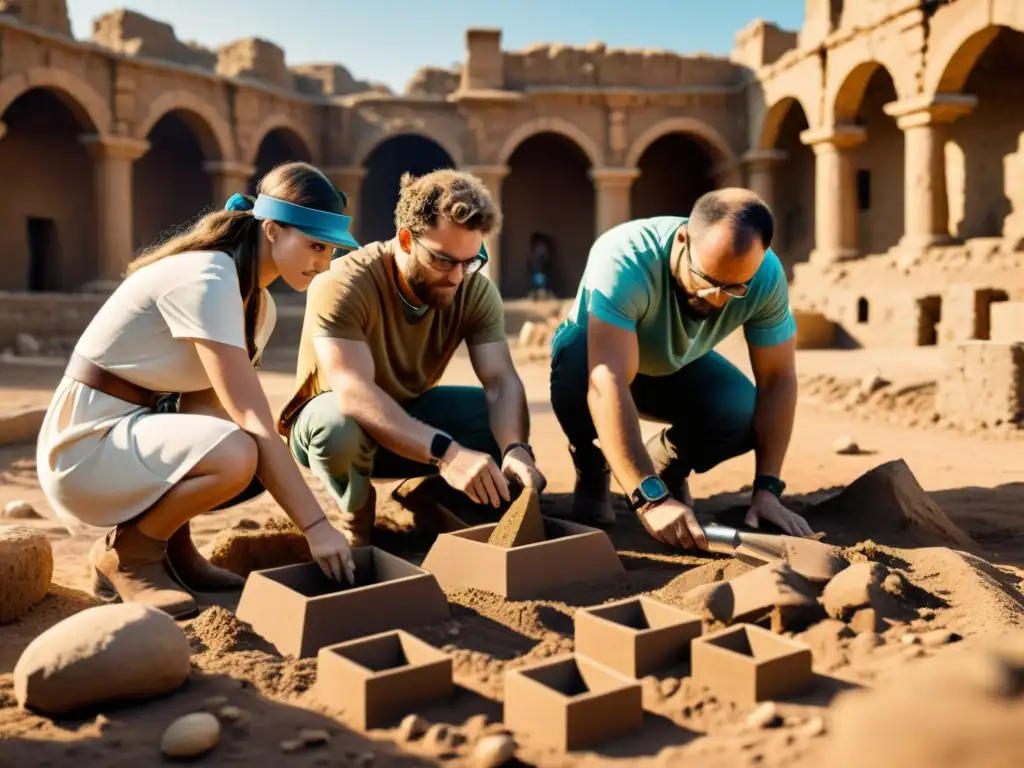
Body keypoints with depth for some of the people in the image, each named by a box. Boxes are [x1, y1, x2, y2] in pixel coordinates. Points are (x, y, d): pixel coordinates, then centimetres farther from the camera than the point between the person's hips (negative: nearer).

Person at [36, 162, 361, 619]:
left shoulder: (258, 303, 5)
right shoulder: (206, 282, -24)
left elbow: (219, 404, 0)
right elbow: (251, 423, -30)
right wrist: (316, 525, -29)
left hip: (141, 428, 9)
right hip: (88, 443, -9)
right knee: (235, 455, -32)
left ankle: (170, 541, 10)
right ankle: (125, 554, -6)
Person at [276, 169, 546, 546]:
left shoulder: (476, 291, -16)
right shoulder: (344, 285, -30)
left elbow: (501, 381, -23)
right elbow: (355, 393, -42)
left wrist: (516, 449, -45)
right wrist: (445, 452, -55)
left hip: (411, 414, 4)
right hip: (333, 419, -4)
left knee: (505, 423, -22)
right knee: (342, 423, -40)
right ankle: (357, 516, -7)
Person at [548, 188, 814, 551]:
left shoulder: (766, 277, -26)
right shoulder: (625, 258, -40)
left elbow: (777, 379, -18)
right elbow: (609, 384, -48)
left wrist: (767, 488, -25)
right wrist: (649, 499, -53)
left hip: (678, 366, 3)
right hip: (598, 353, -3)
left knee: (744, 415, -27)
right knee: (576, 369, -38)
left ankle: (667, 469, 7)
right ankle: (592, 476, -6)